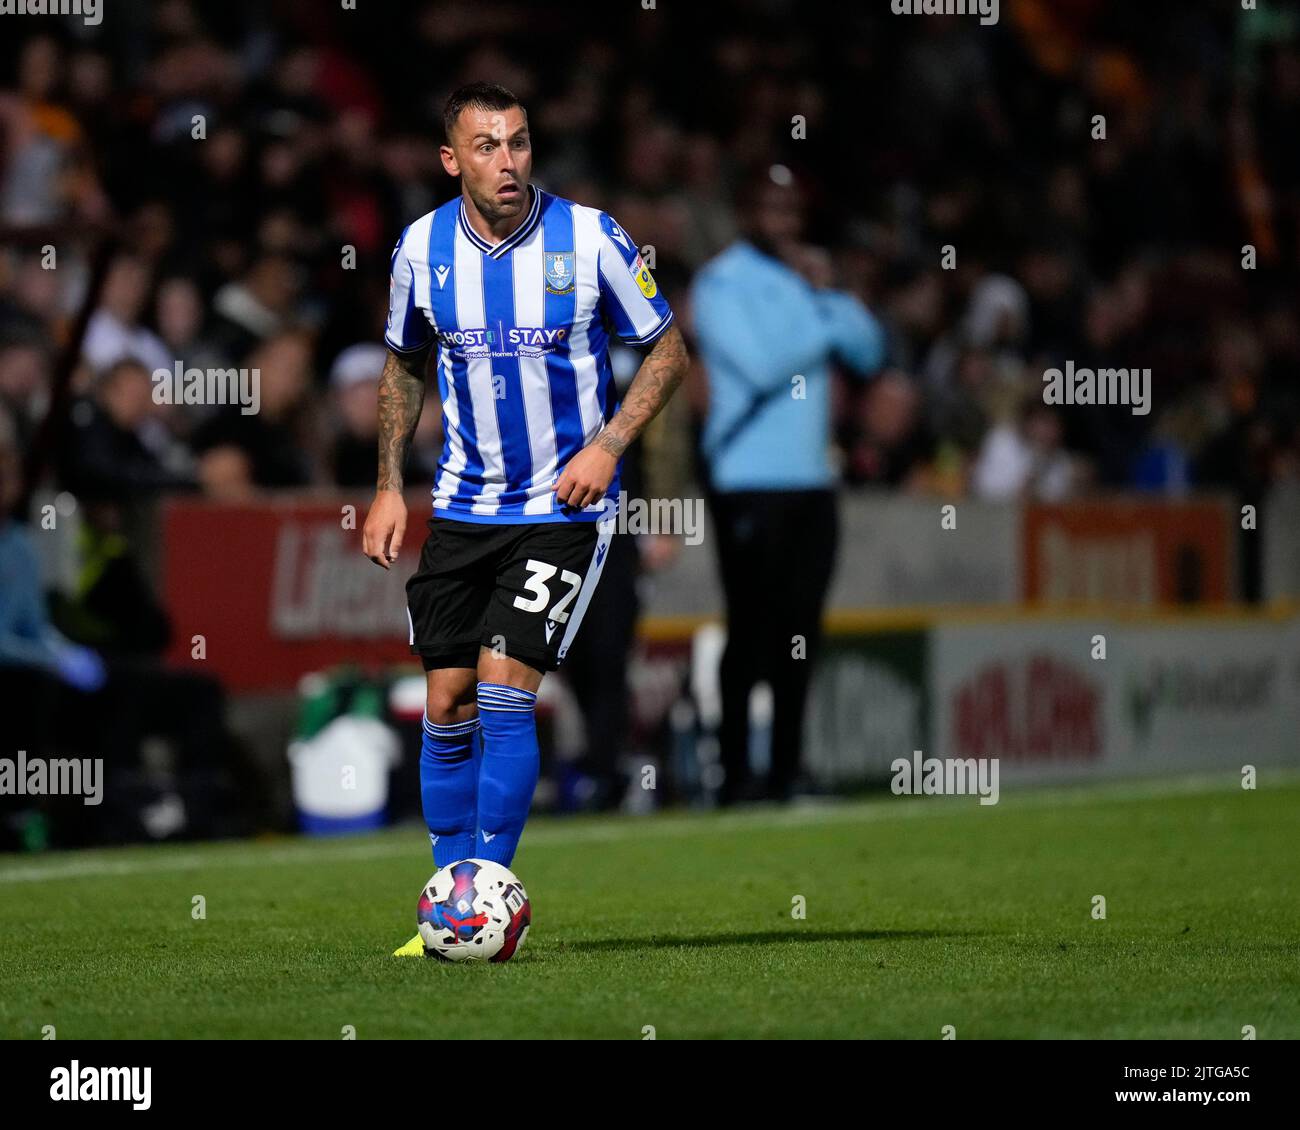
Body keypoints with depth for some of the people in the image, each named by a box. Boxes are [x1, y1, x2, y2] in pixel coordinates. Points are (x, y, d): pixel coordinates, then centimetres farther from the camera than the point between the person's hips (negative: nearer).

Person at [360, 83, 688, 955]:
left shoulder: (588, 238, -11)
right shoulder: (421, 249, -2)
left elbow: (668, 350, -1)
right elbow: (404, 365, 15)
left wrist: (607, 445, -14)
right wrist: (390, 485, 8)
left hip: (563, 507, -3)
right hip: (463, 507, 4)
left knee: (504, 690, -14)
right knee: (448, 704, 2)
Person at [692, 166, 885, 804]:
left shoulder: (805, 277, 17)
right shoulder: (721, 283, -4)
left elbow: (868, 353, 10)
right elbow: (761, 362, -18)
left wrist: (827, 294, -3)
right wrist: (816, 306, -6)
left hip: (812, 480, 6)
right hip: (749, 481, -6)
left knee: (800, 633, 5)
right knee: (752, 630, -8)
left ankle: (786, 772, 8)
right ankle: (736, 774, -5)